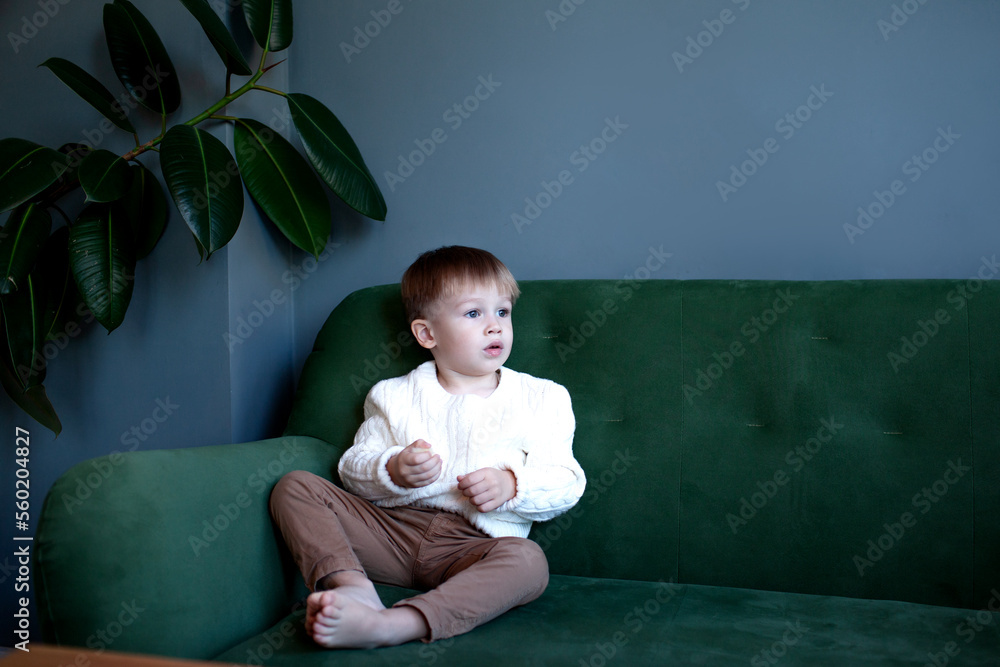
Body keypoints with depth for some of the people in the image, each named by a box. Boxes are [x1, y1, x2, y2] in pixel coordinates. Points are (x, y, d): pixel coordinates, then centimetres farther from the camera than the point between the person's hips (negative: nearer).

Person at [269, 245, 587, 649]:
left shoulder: (541, 399, 11)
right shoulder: (395, 396, 14)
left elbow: (567, 483, 6)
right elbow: (353, 468, 11)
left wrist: (512, 485, -13)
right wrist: (392, 471, -12)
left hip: (473, 543, -2)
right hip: (391, 527, 2)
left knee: (528, 561, -36)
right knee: (295, 485, -12)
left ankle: (385, 626, -49)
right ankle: (353, 584, -35)